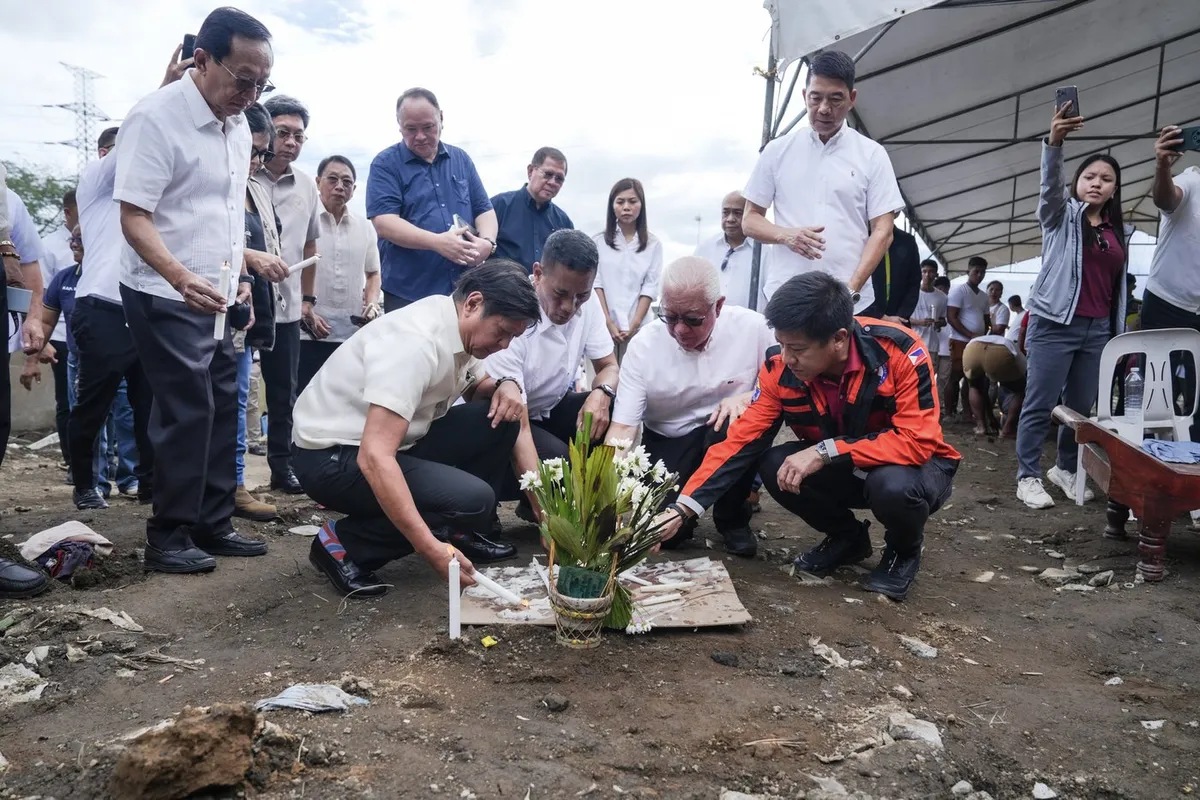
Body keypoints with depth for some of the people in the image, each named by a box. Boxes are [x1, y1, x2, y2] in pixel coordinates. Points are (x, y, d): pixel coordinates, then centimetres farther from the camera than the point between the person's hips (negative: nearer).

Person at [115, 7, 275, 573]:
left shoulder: (237, 125, 9)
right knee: (186, 413, -6)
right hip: (166, 296, -8)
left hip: (217, 297, 8)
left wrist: (237, 276, 16)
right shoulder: (155, 118, -16)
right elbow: (133, 217, -20)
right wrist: (181, 277, -35)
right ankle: (168, 537, 8)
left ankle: (212, 524, 21)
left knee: (222, 408, 10)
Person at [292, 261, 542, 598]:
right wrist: (433, 549, -37)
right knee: (473, 500, -25)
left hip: (393, 441, 9)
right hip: (334, 457, -9)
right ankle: (344, 544, -7)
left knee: (503, 419, -5)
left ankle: (460, 532, 9)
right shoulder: (416, 342, -29)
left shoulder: (464, 330, -1)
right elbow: (374, 457, -35)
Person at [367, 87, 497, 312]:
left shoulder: (461, 159, 13)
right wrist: (438, 242, -25)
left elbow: (484, 209, 13)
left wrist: (487, 241, -10)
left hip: (465, 291, 4)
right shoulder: (385, 164, -1)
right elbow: (384, 223, -12)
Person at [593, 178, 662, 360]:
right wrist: (608, 323, -8)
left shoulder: (653, 244, 6)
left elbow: (650, 287, 2)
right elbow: (596, 284, 1)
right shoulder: (598, 241, 5)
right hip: (604, 326, 0)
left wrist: (634, 324, -8)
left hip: (638, 328, 0)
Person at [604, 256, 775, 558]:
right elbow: (623, 427, -18)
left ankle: (733, 519, -5)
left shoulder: (752, 327, -14)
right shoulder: (643, 346, -15)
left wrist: (747, 397, -24)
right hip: (667, 443, 0)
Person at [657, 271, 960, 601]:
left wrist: (825, 452, -38)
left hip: (913, 465, -4)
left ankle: (904, 552, 2)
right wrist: (681, 509, -27)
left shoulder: (901, 352, -30)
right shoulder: (780, 369, -19)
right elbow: (741, 441, -18)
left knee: (893, 486, -37)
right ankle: (847, 537, 8)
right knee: (775, 466, -21)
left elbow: (917, 441, -32)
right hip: (843, 470, 4)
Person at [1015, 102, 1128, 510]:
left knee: (1081, 406, 9)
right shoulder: (1061, 216, 3)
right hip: (1054, 324, -5)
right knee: (1040, 405, -4)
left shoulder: (1119, 232, 15)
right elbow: (1050, 184, -18)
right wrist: (1054, 142, -37)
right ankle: (1028, 477, 2)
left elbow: (1119, 285, 17)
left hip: (1097, 329, 5)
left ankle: (1066, 468, 25)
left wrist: (1118, 331, 13)